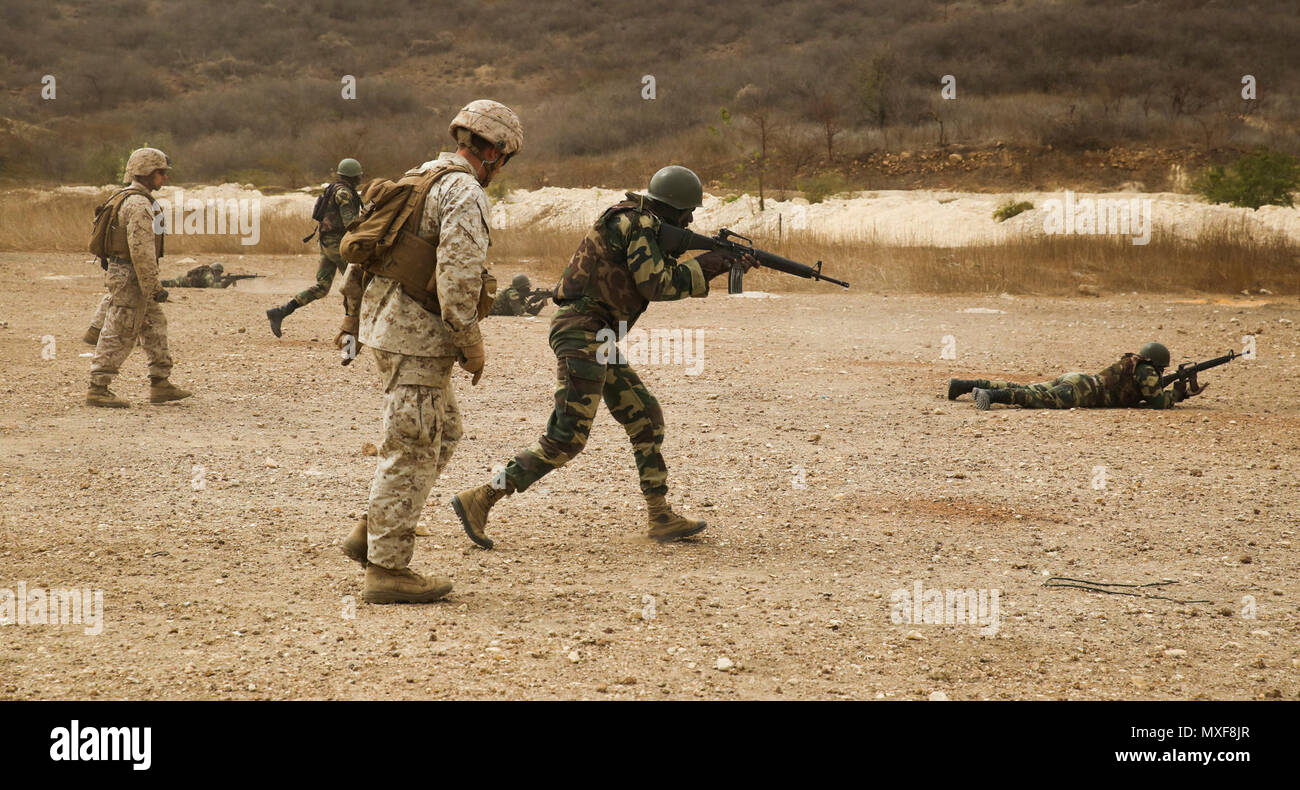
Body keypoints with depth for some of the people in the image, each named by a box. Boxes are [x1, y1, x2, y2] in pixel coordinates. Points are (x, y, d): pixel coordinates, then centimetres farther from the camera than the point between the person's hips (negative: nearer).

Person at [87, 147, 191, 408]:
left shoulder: (133, 200, 16)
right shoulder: (139, 205, -18)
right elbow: (141, 250, -24)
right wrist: (154, 287, -22)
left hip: (124, 275, 11)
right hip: (130, 276, -11)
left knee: (155, 325, 14)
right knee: (119, 335, -6)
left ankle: (160, 384, 18)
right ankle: (98, 389, -2)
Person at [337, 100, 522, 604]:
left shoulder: (420, 180, 17)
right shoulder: (465, 193, -13)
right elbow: (456, 275, -22)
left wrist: (353, 318, 27)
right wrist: (471, 344, -16)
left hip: (387, 321, 10)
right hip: (418, 334, -10)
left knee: (443, 431, 19)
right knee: (413, 449, -5)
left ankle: (372, 534, 18)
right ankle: (387, 569, -1)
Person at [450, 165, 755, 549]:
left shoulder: (645, 226, 18)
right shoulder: (636, 223, -11)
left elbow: (667, 275, 24)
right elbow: (656, 285, -16)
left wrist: (726, 264, 19)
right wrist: (705, 266, -5)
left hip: (597, 340, 11)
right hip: (583, 332, -11)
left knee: (645, 419, 13)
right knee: (566, 439, -12)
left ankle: (661, 517, 16)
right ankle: (479, 500, -11)